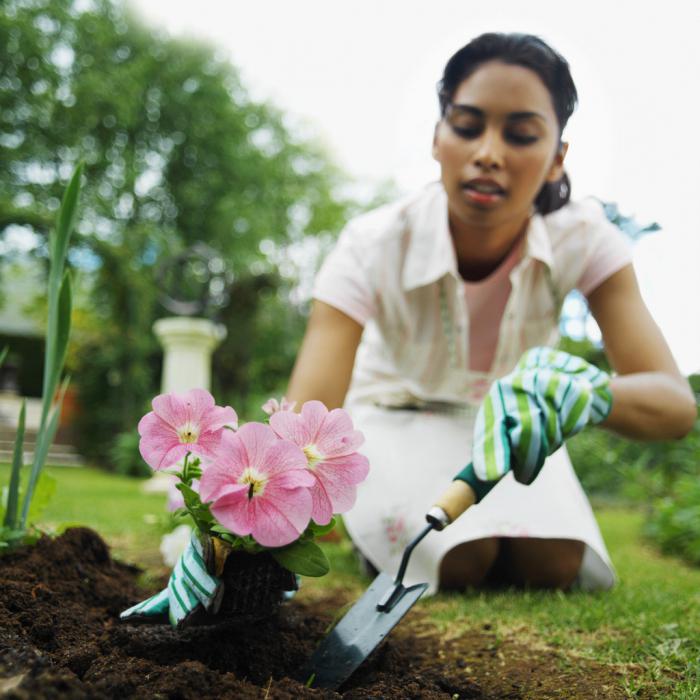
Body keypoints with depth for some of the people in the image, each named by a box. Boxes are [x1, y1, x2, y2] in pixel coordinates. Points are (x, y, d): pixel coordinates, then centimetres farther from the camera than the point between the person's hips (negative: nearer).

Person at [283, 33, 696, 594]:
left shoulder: (582, 238, -26)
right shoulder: (373, 247, -33)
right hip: (396, 418, -2)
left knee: (553, 564, -20)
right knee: (459, 562, -26)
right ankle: (375, 529, 8)